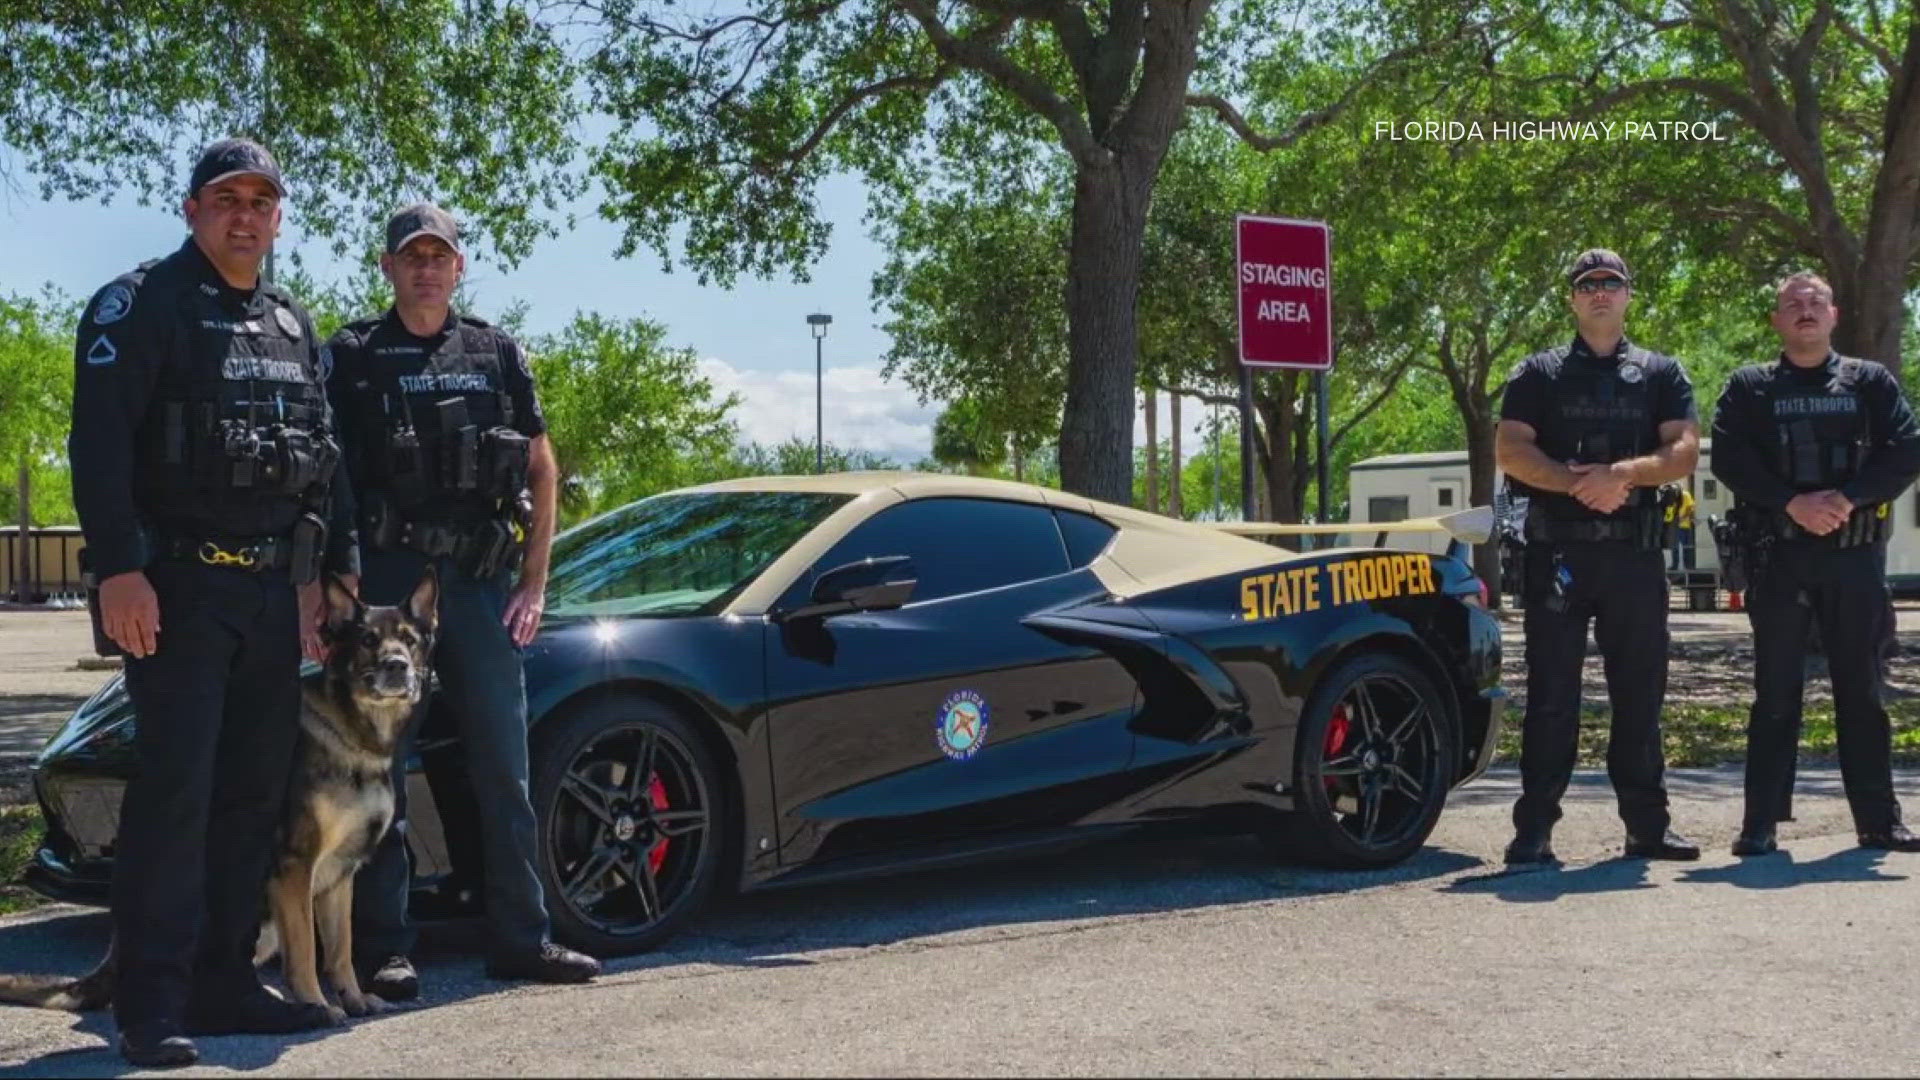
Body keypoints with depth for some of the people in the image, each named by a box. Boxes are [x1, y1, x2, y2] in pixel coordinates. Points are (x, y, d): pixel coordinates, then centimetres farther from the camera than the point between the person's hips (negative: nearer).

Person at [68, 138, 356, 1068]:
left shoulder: (292, 327, 17)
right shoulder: (141, 304, -3)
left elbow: (322, 457, 21)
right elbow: (99, 444, -12)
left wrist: (338, 565, 16)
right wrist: (119, 568, -21)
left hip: (271, 589, 7)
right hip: (178, 582, -7)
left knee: (254, 791, 8)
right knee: (175, 789, -9)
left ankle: (224, 982, 17)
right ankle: (153, 1006, -5)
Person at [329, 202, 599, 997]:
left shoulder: (497, 354, 12)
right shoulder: (354, 356, 4)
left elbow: (542, 470, 13)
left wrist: (533, 582, 5)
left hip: (481, 582, 3)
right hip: (385, 577, -3)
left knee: (504, 768, 6)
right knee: (379, 769, 1)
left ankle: (520, 938, 14)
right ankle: (383, 949, 8)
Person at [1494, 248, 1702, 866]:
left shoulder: (1661, 374, 15)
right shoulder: (1539, 373, 12)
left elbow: (1684, 451, 2)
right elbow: (1510, 450, -1)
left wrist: (1623, 473, -16)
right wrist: (1574, 483, -15)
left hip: (1635, 553, 2)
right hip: (1556, 552, -2)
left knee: (1640, 692, 6)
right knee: (1551, 693, -2)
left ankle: (1647, 825, 14)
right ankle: (1534, 829, 0)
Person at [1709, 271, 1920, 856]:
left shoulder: (1871, 381, 10)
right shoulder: (1748, 387, 7)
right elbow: (1728, 458, -5)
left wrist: (1847, 498, -16)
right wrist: (1792, 504, -17)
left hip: (1856, 555, 1)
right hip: (1779, 556, -1)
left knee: (1862, 689, 7)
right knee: (1775, 692, 1)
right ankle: (1761, 823, 4)